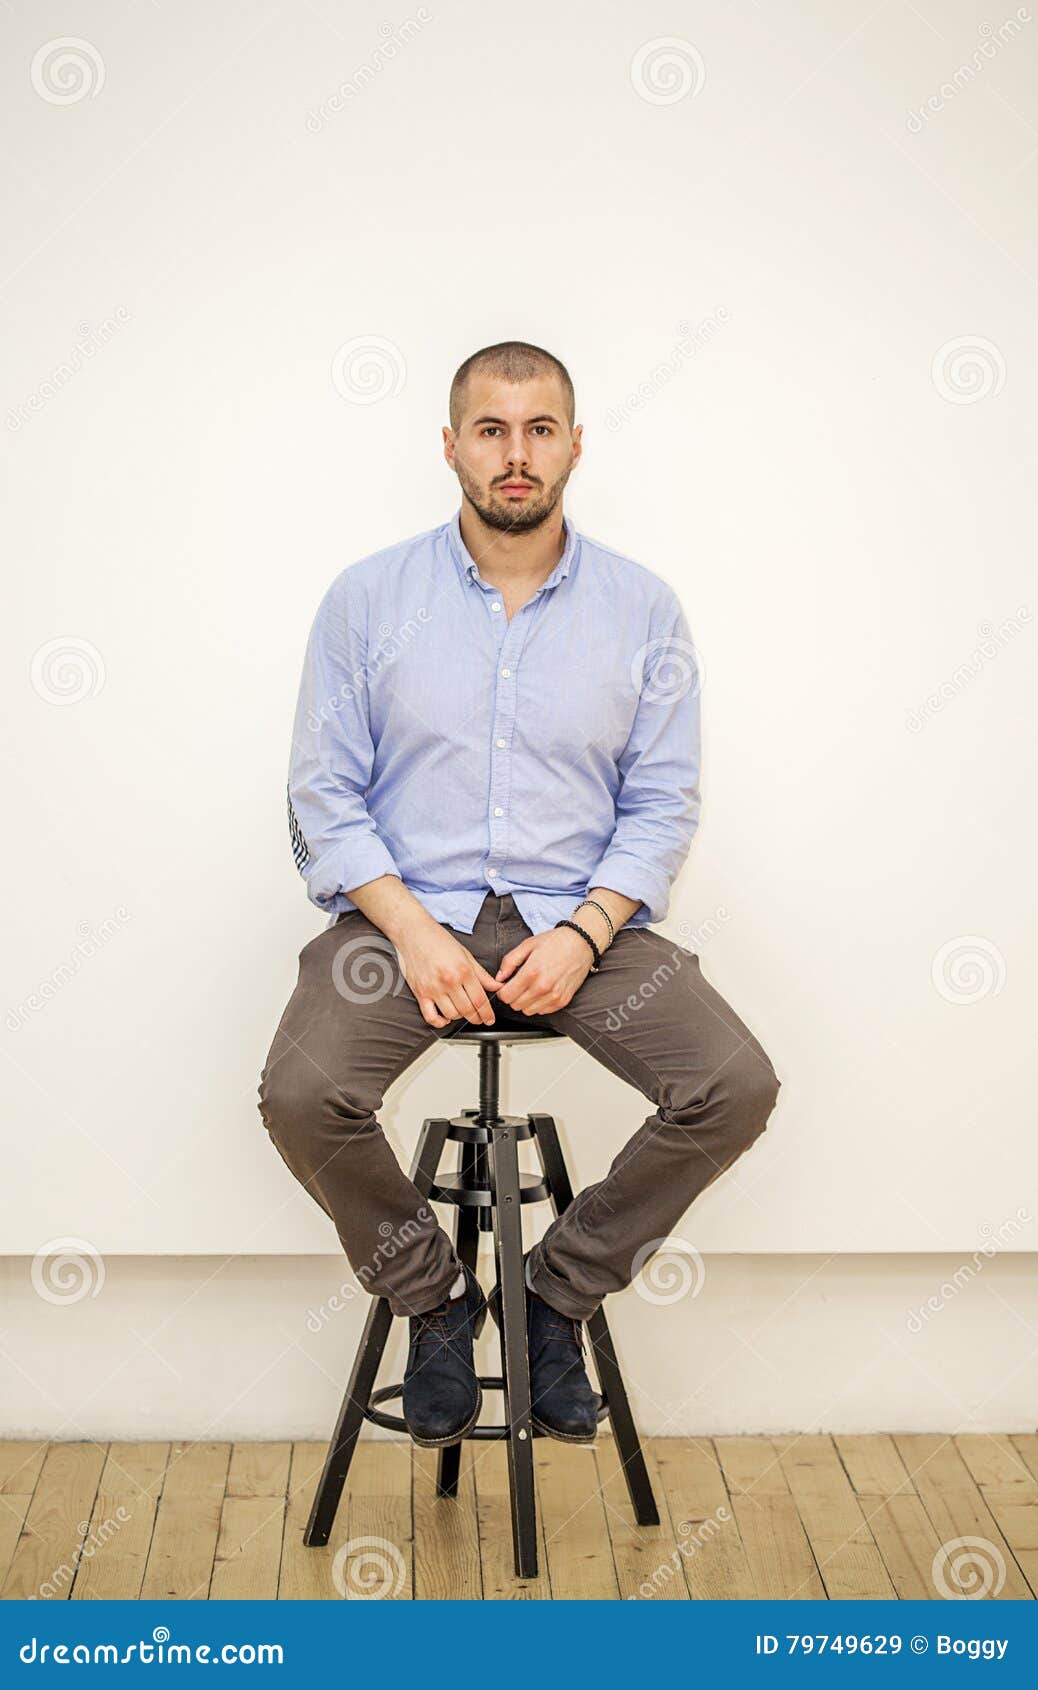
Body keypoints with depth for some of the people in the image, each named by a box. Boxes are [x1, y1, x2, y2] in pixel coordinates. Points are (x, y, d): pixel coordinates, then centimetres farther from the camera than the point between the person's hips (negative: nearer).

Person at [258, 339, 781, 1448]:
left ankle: (560, 1287, 4)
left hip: (582, 916, 1)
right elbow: (324, 792, 1)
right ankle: (432, 1298, 3)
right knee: (302, 1096, -27)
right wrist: (412, 930, -14)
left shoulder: (642, 607, 6)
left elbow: (663, 802, 3)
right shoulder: (368, 597, 4)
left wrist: (583, 932, -13)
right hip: (407, 907, -1)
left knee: (737, 1086, -20)